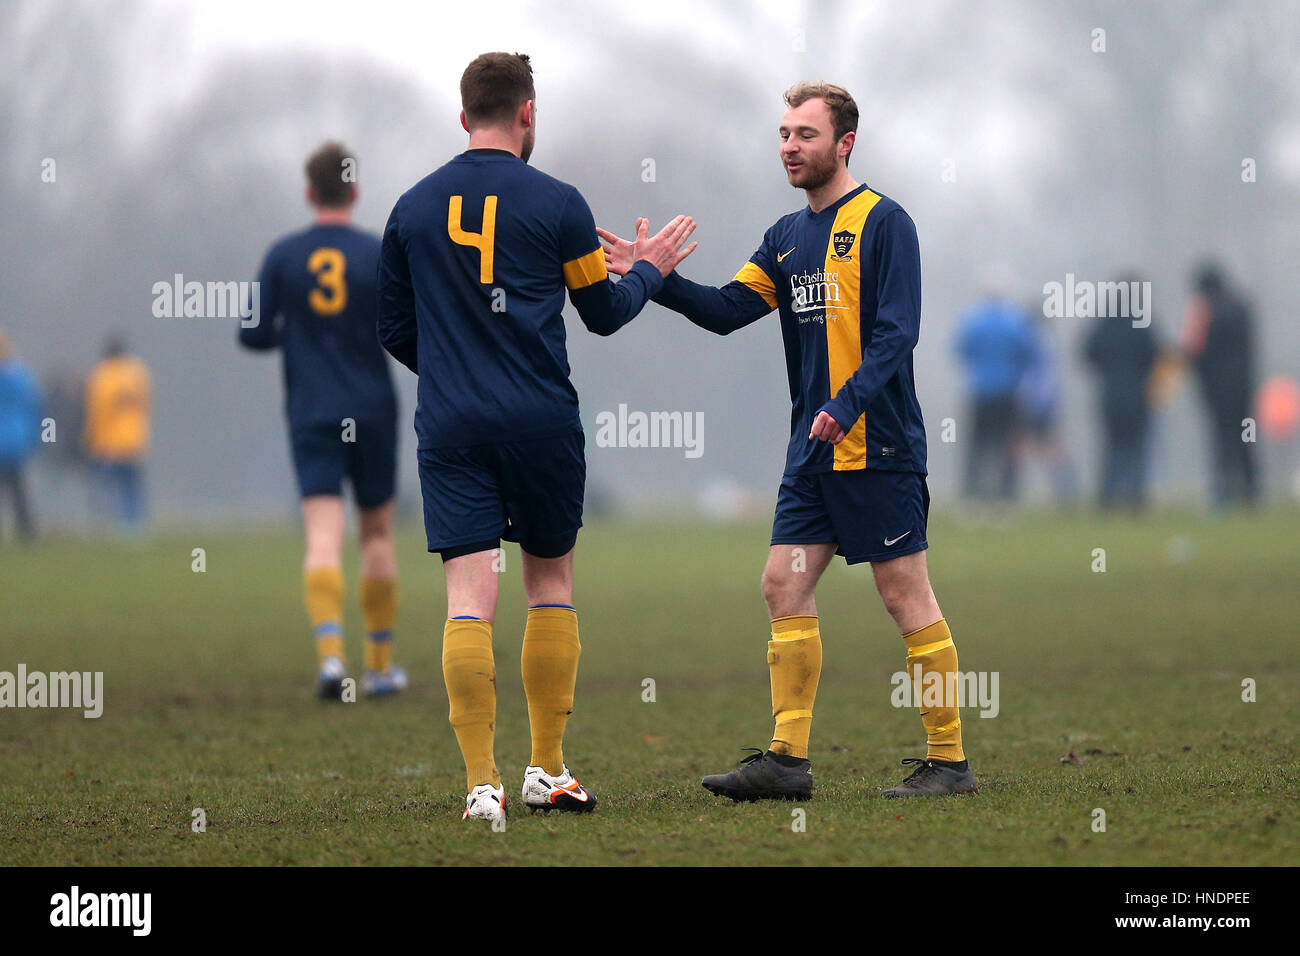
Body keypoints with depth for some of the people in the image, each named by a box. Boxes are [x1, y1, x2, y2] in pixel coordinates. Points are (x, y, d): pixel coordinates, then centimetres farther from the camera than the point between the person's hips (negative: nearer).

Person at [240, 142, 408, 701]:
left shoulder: (283, 256, 1)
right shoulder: (379, 255, -3)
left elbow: (253, 335, 0)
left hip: (311, 417, 0)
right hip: (373, 412, 0)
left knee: (323, 536, -9)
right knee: (377, 533, 14)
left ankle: (330, 653, -30)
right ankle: (381, 665, 19)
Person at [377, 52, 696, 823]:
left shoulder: (413, 208, 6)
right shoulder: (555, 203, -3)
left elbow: (395, 329, 13)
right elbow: (604, 314, 7)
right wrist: (648, 270, 26)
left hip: (449, 427, 1)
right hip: (541, 424, -1)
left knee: (469, 598, -4)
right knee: (552, 582, 14)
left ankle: (481, 783, -11)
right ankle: (549, 771, 17)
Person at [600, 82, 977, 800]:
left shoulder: (883, 223, -7)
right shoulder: (789, 236, 15)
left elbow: (897, 331, -15)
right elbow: (727, 310, 8)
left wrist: (847, 404, -27)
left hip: (879, 450, -8)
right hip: (813, 455, 8)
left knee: (906, 597, -4)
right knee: (784, 588, 3)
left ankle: (949, 759, 2)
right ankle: (788, 759, 7)